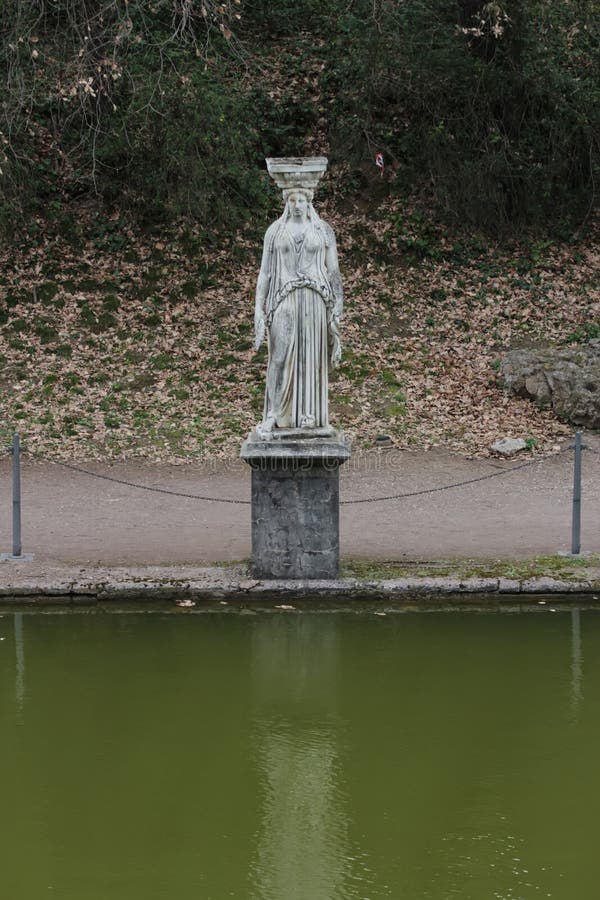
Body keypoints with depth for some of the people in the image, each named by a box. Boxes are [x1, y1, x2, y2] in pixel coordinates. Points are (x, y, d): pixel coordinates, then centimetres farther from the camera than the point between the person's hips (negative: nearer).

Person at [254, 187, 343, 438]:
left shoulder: (324, 231, 7)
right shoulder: (274, 231, 7)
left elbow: (334, 271, 7)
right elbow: (265, 272, 7)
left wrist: (337, 309, 0)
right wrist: (259, 309, -1)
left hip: (315, 301, 1)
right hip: (285, 301, -1)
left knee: (312, 359, 1)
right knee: (280, 358, -11)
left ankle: (309, 417, 6)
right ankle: (272, 417, -10)